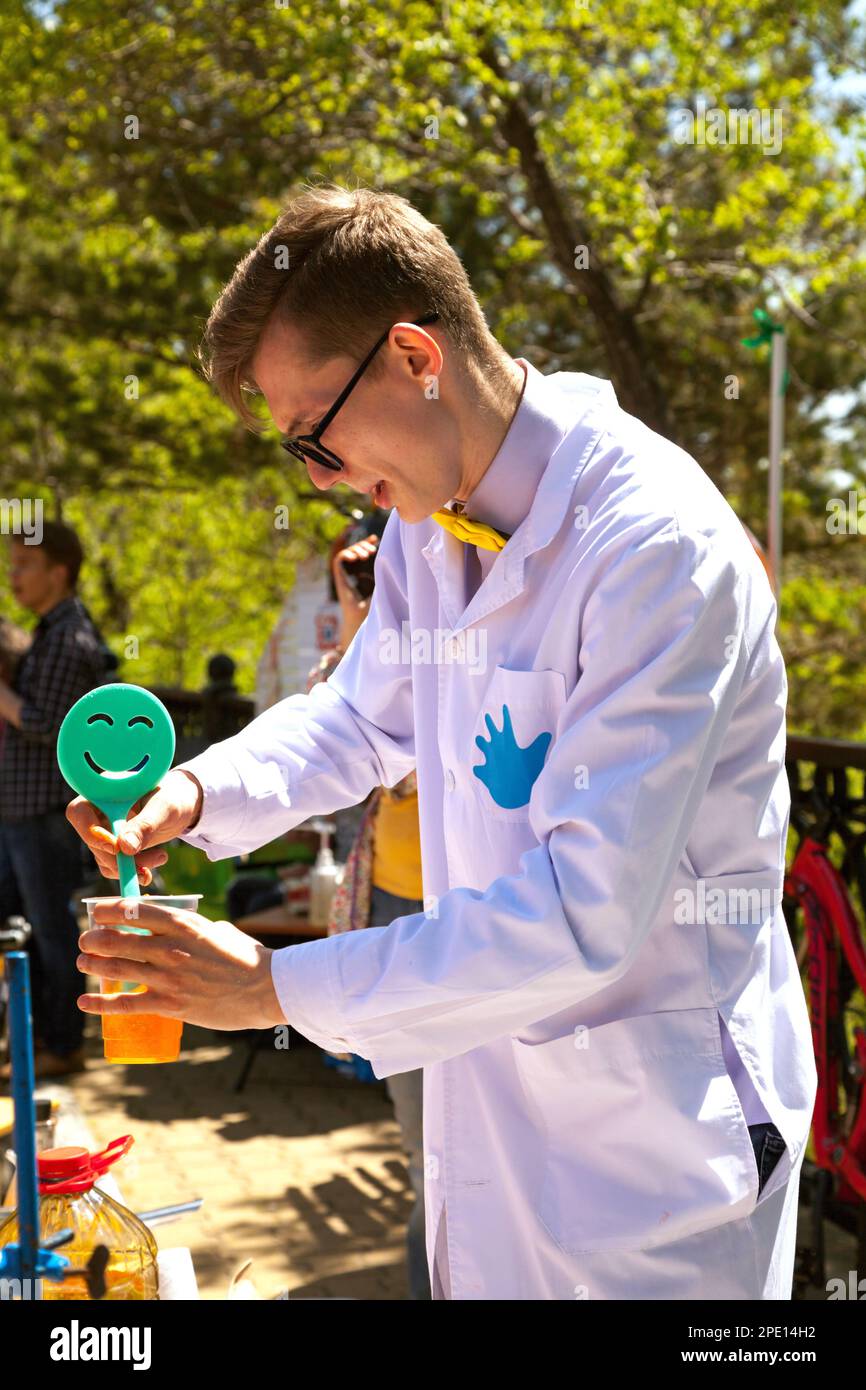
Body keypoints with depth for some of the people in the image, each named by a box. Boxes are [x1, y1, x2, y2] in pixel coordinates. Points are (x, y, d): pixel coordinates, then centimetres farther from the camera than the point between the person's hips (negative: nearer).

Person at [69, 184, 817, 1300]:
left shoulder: (660, 548, -25)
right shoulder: (428, 519, 2)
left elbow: (585, 914, -28)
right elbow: (365, 713, 19)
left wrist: (275, 986, -23)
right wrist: (199, 794, -1)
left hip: (648, 1127, -7)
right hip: (490, 1075, 8)